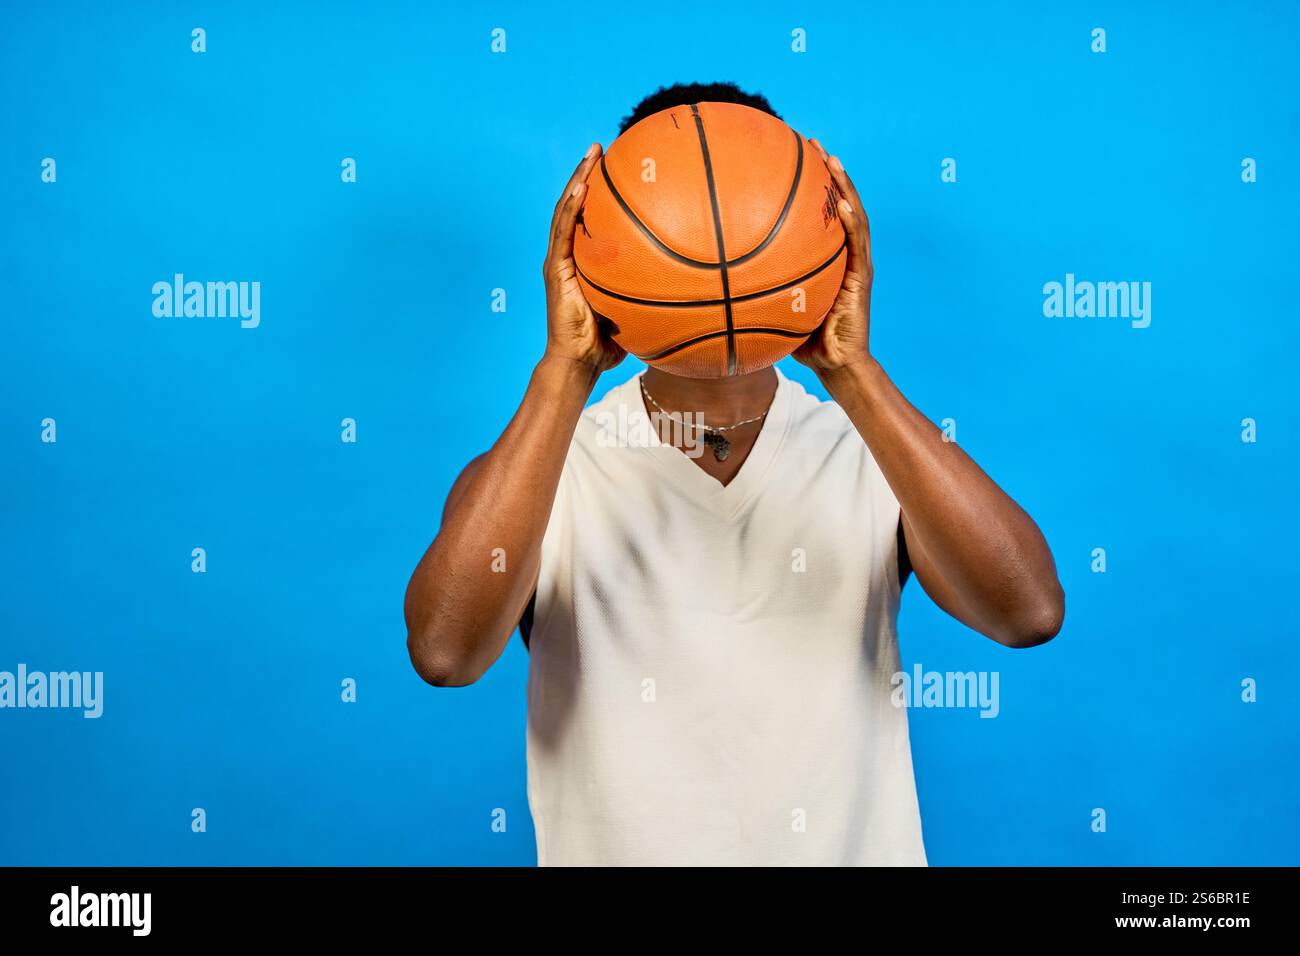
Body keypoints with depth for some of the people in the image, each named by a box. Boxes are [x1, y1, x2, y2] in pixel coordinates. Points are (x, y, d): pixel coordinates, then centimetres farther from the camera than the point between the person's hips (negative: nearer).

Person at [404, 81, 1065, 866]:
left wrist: (854, 373, -28)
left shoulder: (872, 462, -8)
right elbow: (444, 649, -26)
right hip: (607, 847, 0)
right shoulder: (539, 474, -9)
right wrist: (565, 370, -28)